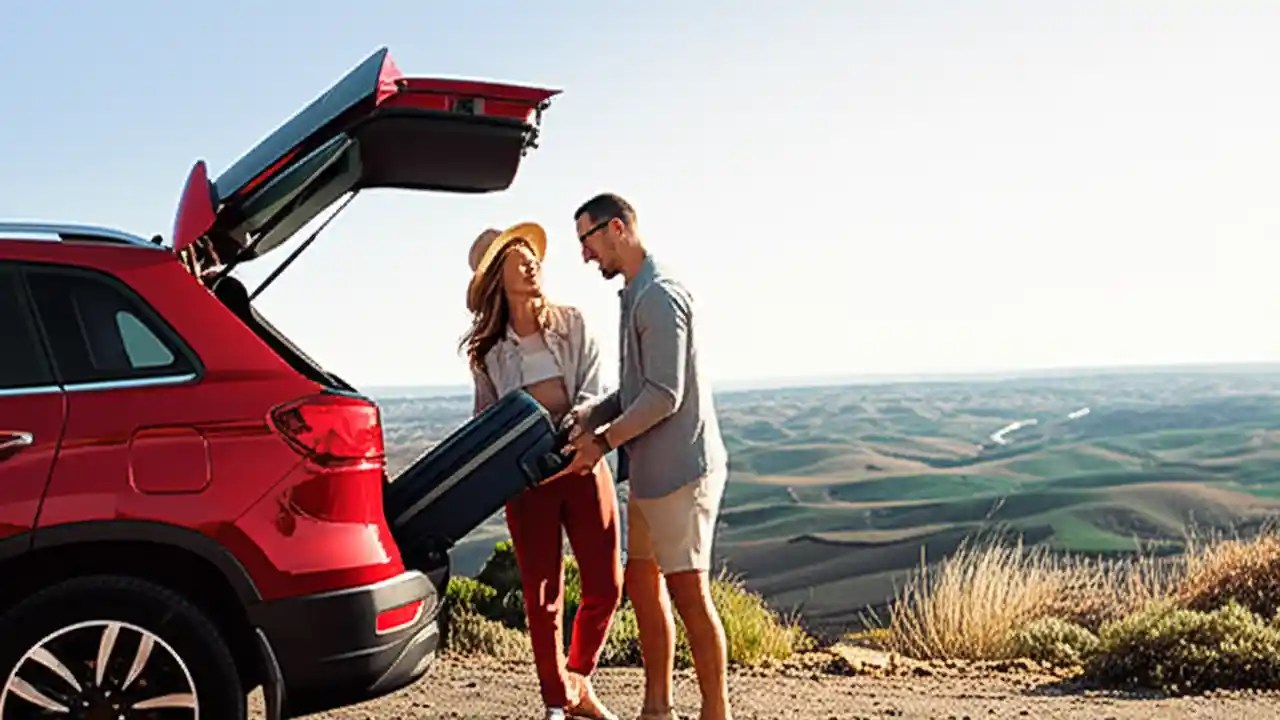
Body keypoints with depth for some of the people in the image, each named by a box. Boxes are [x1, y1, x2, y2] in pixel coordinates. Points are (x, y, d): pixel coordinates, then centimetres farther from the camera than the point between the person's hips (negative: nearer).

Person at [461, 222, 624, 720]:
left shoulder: (572, 324, 3)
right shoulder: (486, 348, 3)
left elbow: (593, 392, -4)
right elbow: (486, 417, 10)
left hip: (583, 464, 1)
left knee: (605, 587, 4)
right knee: (542, 595, 4)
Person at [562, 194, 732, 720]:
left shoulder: (659, 296, -15)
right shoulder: (637, 295, 16)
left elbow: (664, 396, -21)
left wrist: (604, 441, -14)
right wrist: (592, 414, 4)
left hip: (679, 467, -10)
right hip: (650, 470, 10)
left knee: (688, 591, -3)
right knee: (642, 583, 14)